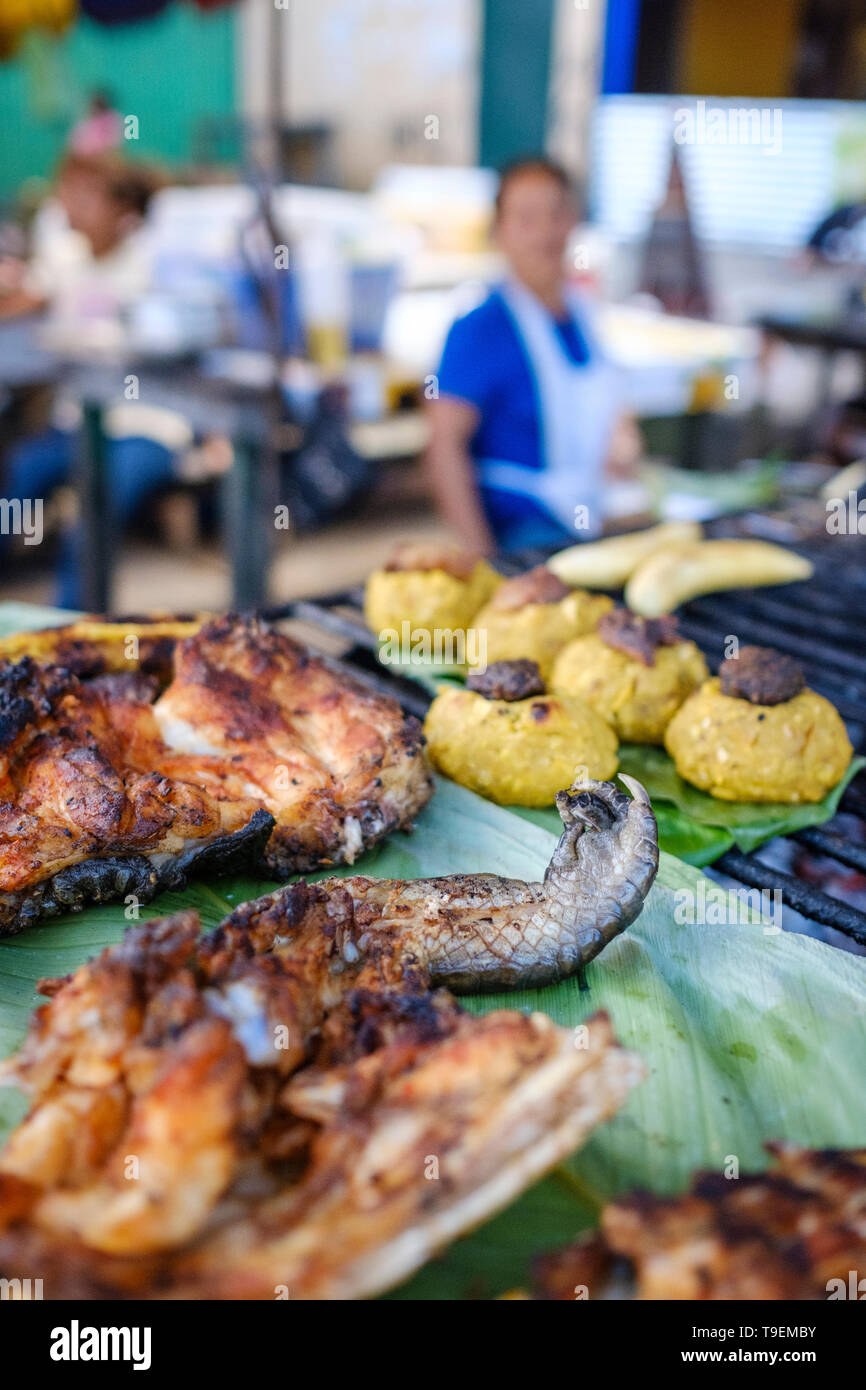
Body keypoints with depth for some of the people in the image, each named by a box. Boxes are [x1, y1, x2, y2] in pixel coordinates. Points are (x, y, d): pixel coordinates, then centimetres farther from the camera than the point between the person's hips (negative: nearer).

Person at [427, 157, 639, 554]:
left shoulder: (579, 312, 8)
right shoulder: (479, 326, -15)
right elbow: (445, 446, -20)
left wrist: (615, 436, 7)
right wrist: (480, 558, -22)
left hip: (584, 525, 7)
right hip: (521, 533, -7)